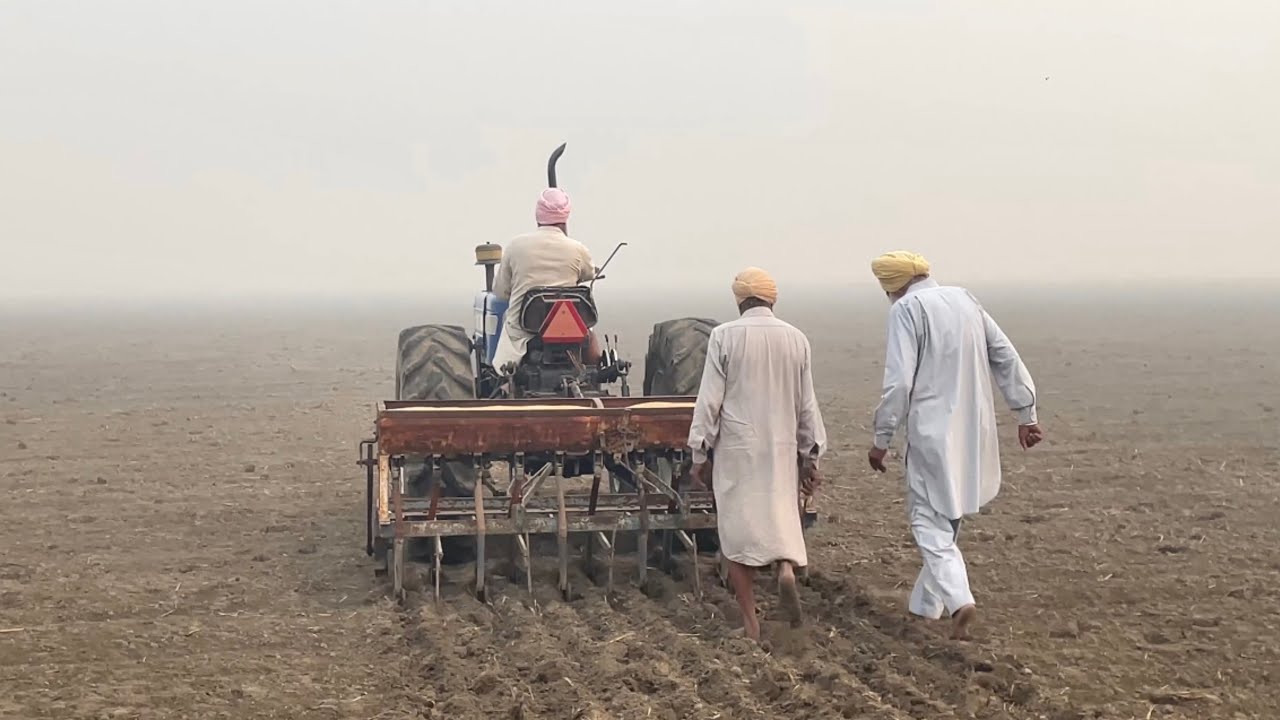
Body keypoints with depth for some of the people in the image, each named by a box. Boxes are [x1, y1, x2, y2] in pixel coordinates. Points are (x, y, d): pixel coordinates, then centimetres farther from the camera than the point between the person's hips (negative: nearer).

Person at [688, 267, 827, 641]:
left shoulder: (724, 336, -7)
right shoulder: (796, 339, 3)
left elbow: (709, 399, -7)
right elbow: (807, 404, 8)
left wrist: (699, 454, 1)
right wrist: (810, 457, 16)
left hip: (737, 449, -3)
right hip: (782, 448, 3)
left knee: (739, 526, 5)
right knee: (781, 515, 16)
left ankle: (751, 623, 7)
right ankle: (787, 567, -16)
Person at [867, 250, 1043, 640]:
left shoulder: (907, 309, -10)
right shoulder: (965, 299, 10)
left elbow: (899, 381, -16)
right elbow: (1006, 357, 10)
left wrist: (882, 439, -8)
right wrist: (1026, 414, 14)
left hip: (933, 432, -7)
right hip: (973, 431, 7)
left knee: (929, 518, 1)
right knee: (946, 516, 18)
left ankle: (958, 599, -18)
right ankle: (927, 601, 27)